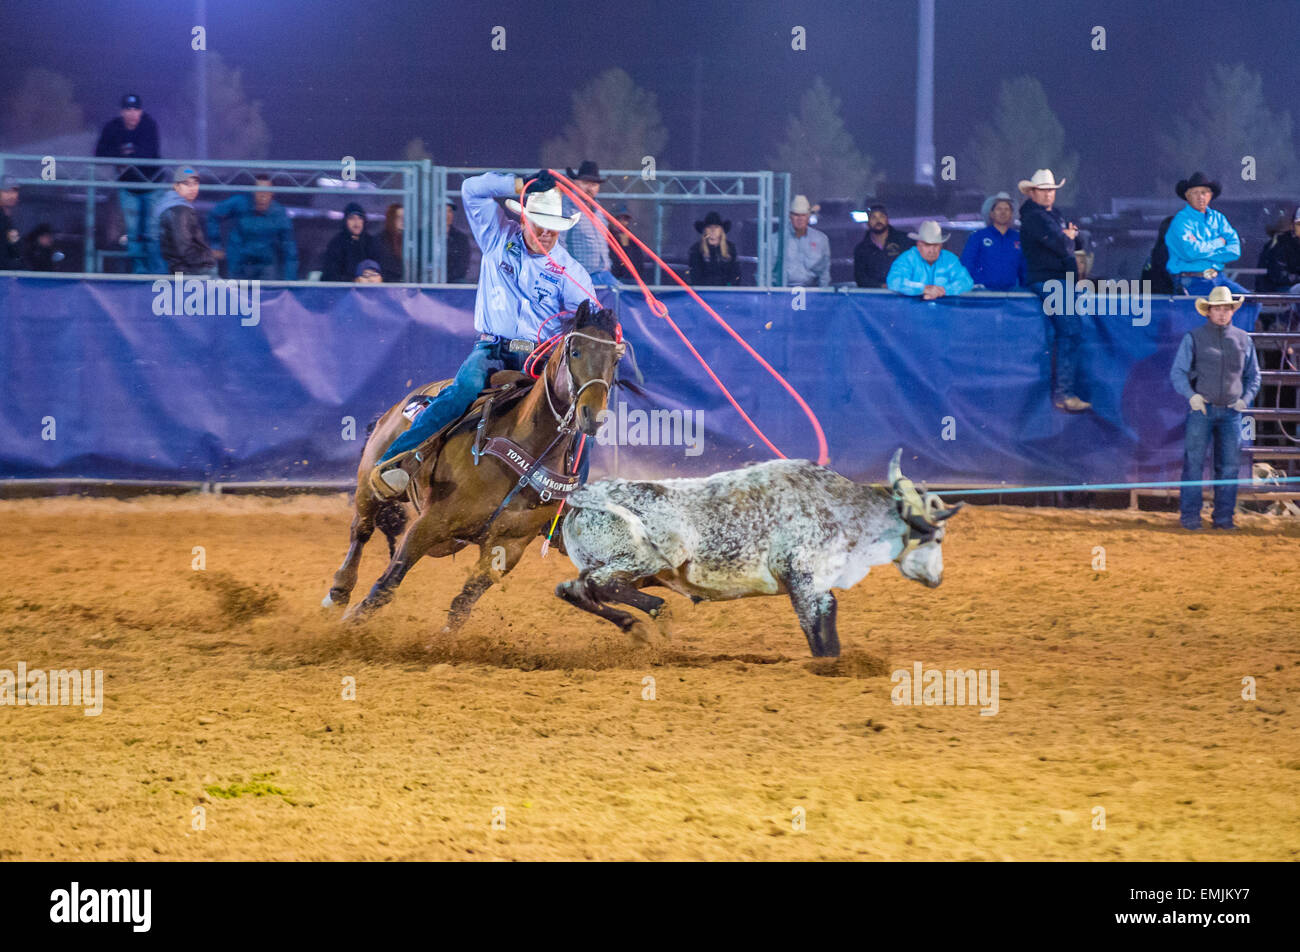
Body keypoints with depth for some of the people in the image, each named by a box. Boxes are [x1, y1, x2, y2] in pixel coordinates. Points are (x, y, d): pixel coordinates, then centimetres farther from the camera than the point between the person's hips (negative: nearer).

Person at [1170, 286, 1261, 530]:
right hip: (1201, 410, -3)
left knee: (1230, 466, 2)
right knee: (1194, 463, -5)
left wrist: (1246, 398, 1)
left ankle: (1223, 517, 10)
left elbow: (1253, 375, 18)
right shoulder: (1193, 338, 1)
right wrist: (1191, 395, -16)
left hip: (1231, 412, 3)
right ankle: (1189, 516, 0)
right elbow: (1178, 372, 0)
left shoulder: (1243, 340, 10)